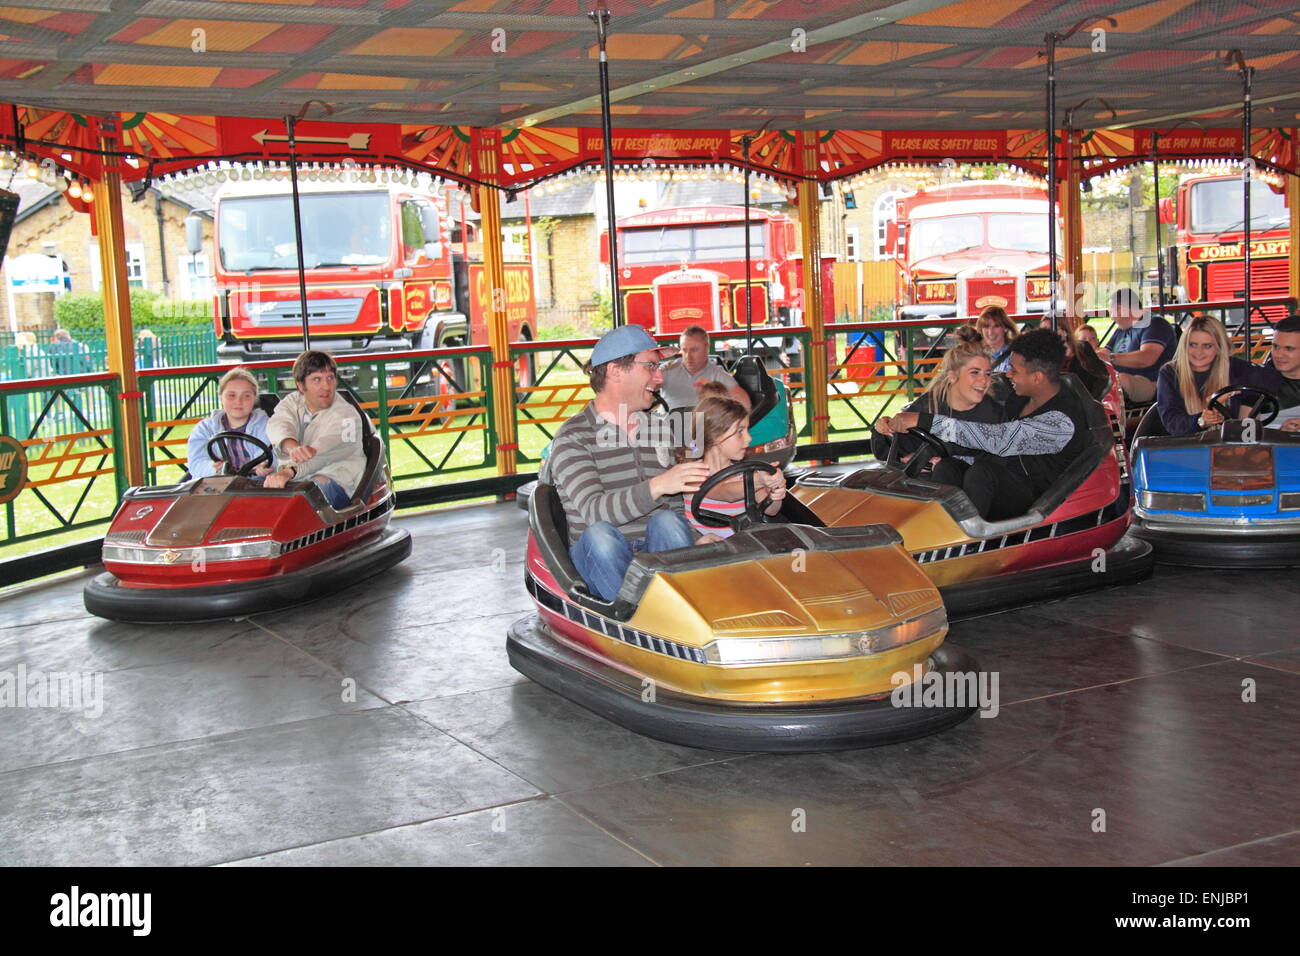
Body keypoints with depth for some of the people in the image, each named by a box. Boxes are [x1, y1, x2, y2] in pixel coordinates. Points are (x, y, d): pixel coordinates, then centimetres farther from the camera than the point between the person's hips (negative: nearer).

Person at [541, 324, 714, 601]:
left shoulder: (660, 430, 17)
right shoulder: (572, 438, -3)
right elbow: (593, 511, -19)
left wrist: (698, 537, -4)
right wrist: (657, 486, -34)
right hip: (600, 559, -3)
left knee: (666, 521, -28)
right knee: (600, 534, -35)